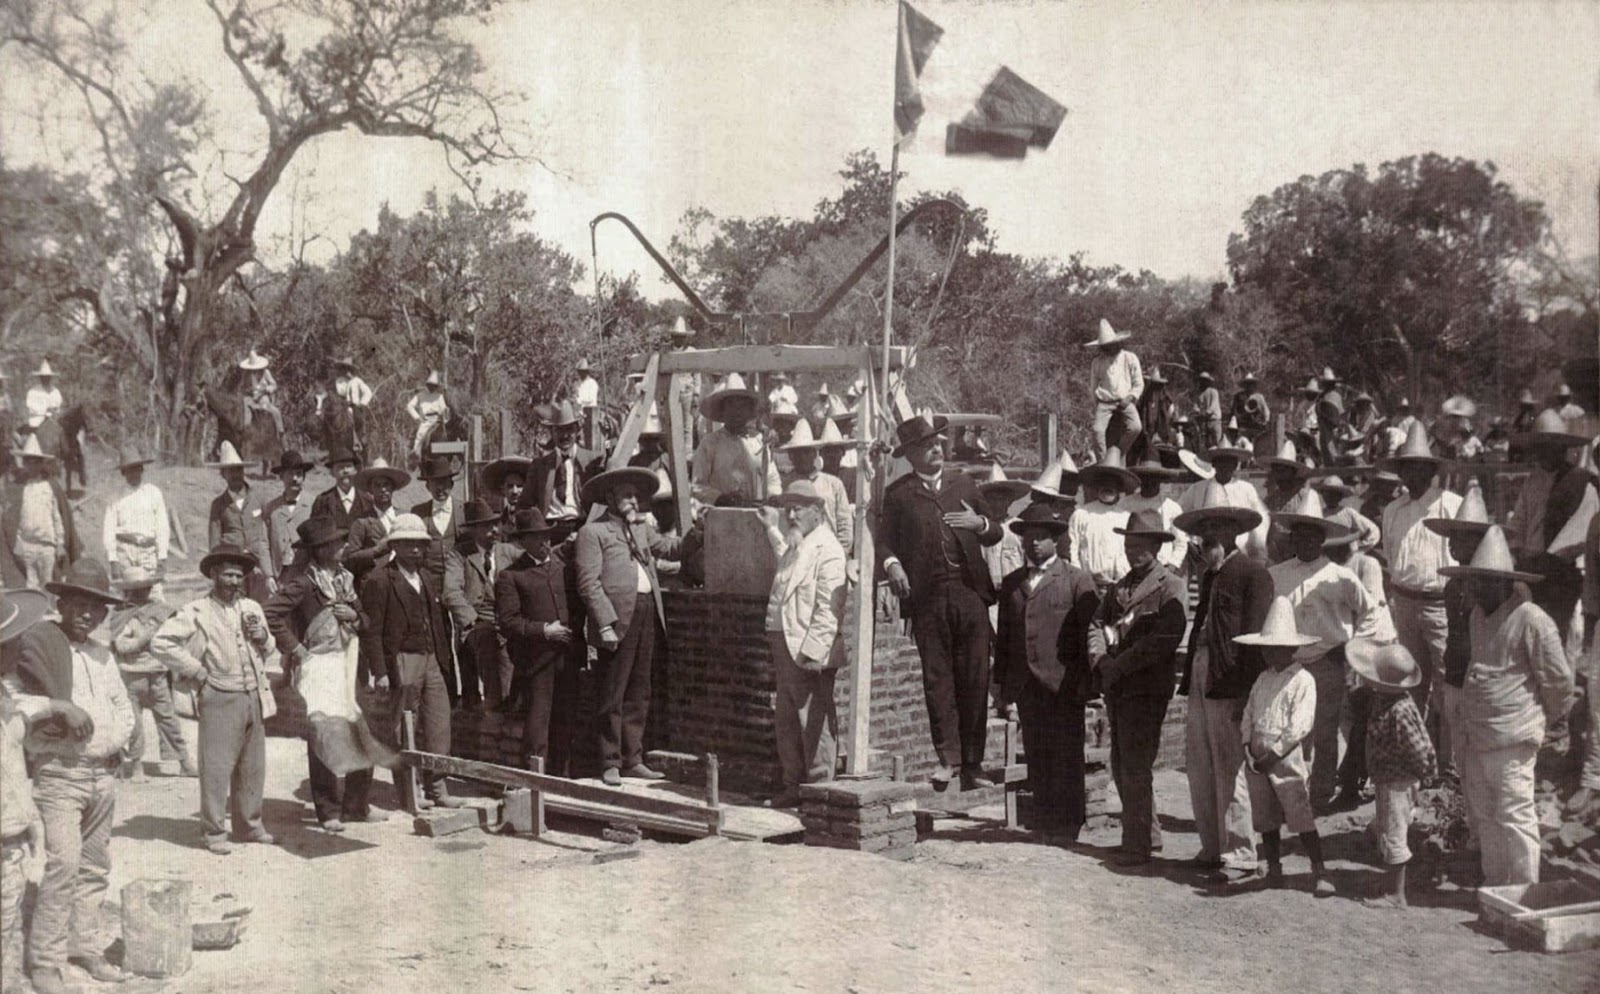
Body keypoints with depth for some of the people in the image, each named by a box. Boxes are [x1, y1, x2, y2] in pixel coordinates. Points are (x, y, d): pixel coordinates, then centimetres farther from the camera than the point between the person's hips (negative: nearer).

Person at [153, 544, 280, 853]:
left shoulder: (252, 608, 14)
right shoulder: (197, 612, -4)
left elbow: (270, 654, 24)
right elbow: (160, 642, -11)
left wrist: (263, 637, 1)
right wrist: (196, 671, -9)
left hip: (255, 697, 6)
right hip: (220, 700, -6)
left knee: (253, 766, 11)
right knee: (217, 767, -5)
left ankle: (249, 825, 23)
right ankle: (214, 832, 4)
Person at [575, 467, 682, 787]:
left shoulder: (641, 529, 21)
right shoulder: (592, 532, -2)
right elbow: (589, 582, -9)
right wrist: (605, 623, -16)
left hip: (647, 615, 7)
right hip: (618, 619, -7)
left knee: (638, 694, 12)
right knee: (612, 695, -1)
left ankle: (632, 760, 20)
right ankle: (610, 763, 6)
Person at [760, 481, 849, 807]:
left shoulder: (827, 550, -12)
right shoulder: (794, 547, 18)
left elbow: (829, 608, -18)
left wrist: (811, 651, -23)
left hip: (809, 651, -10)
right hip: (785, 645, 10)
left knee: (814, 722, -3)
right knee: (786, 720, 14)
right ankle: (793, 784, 23)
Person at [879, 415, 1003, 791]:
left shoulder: (964, 485, 17)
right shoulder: (897, 493, 8)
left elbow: (995, 535, 20)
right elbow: (886, 539, 5)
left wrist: (980, 524, -2)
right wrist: (892, 564, -15)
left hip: (970, 591, 2)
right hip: (927, 595, -2)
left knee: (975, 678, 0)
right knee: (936, 675, -4)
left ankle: (972, 763, 7)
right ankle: (947, 756, -1)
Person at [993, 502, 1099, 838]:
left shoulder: (1077, 580, 1)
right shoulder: (1011, 582, 15)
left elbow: (1090, 634, -3)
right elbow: (1004, 635, 16)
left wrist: (1085, 682, -9)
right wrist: (999, 680, 10)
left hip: (1063, 686, -4)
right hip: (1026, 687, 4)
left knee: (1066, 762, -1)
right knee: (1037, 761, 8)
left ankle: (1067, 831, 5)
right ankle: (1042, 828, 14)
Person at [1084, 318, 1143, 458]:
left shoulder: (1130, 359, 6)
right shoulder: (1097, 363, 9)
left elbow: (1139, 384, 8)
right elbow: (1093, 387, 19)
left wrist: (1130, 397, -7)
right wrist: (1097, 401, 6)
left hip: (1125, 401, 0)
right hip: (1104, 403, 0)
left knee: (1135, 427, -25)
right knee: (1098, 429, -24)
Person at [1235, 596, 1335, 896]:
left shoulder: (1303, 680, -7)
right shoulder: (1262, 680, 14)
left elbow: (1300, 726, -14)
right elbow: (1248, 715, 14)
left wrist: (1274, 753, -15)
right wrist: (1250, 745, -2)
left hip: (1286, 758, -6)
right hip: (1257, 759, 6)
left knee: (1302, 817, -8)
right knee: (1266, 819, 11)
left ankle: (1319, 871, -2)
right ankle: (1273, 868, 22)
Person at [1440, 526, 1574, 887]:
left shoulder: (1532, 620, -13)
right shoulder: (1478, 615, 13)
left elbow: (1559, 678, -8)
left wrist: (1547, 717, 5)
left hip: (1512, 738, -8)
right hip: (1476, 735, 9)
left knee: (1514, 816, -5)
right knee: (1484, 815, 15)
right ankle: (1495, 885, 27)